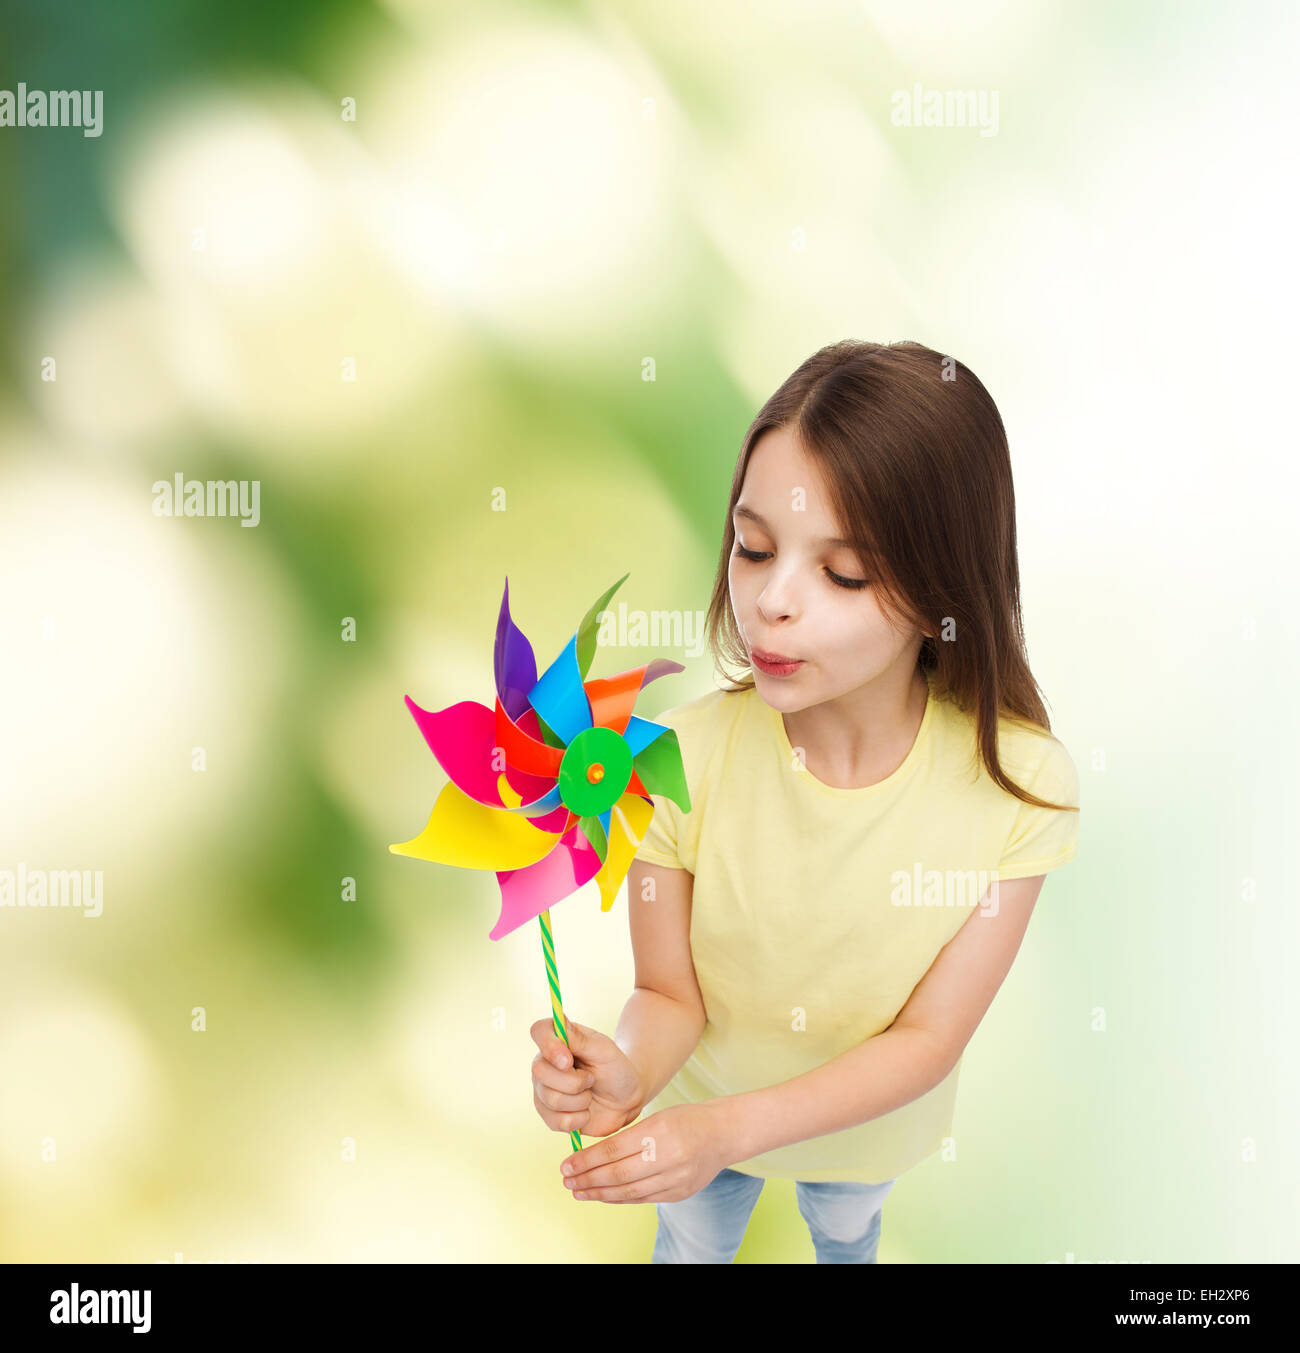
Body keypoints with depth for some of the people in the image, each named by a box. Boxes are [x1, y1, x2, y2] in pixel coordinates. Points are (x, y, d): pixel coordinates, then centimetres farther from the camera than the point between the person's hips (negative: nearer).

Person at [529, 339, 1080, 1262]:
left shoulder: (1022, 781, -31)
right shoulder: (680, 758, -31)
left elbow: (929, 1036, -24)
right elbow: (669, 993, -19)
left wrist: (730, 1127, -36)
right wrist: (626, 1071, -42)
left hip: (871, 1124, 1)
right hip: (700, 1111, -1)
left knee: (846, 1235, 34)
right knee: (693, 1245, 28)